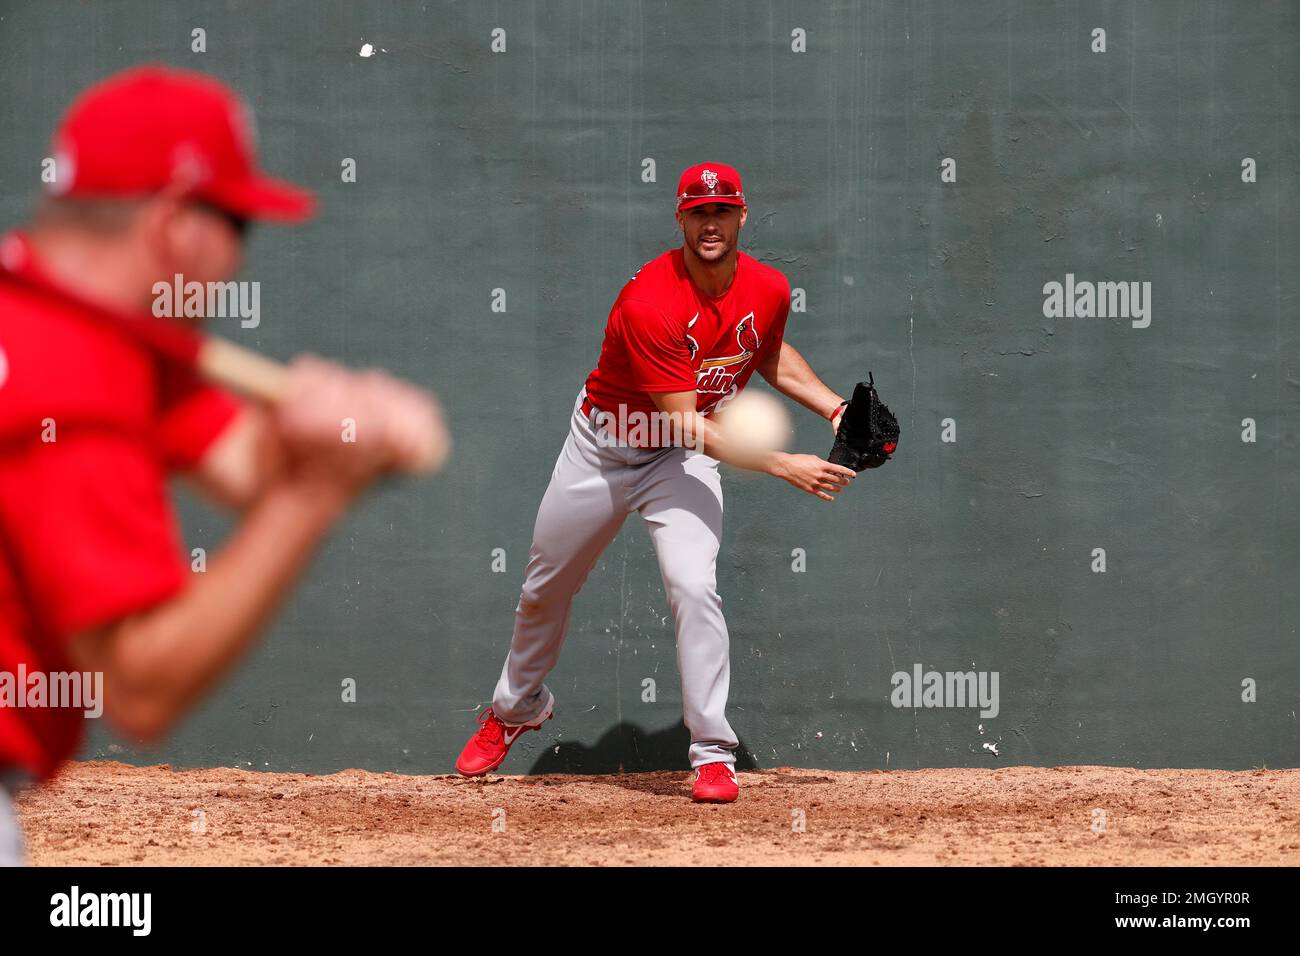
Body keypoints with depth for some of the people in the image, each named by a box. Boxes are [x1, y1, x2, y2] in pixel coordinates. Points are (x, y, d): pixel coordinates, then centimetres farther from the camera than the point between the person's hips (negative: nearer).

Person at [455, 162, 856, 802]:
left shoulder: (768, 291, -12)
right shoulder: (649, 303, -30)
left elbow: (770, 354, 14)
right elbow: (687, 423, -32)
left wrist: (835, 407, 0)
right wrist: (782, 467, -37)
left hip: (683, 460, 2)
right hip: (603, 447, -2)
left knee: (693, 586, -21)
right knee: (545, 587, 15)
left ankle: (713, 754, -14)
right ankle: (515, 710, 42)